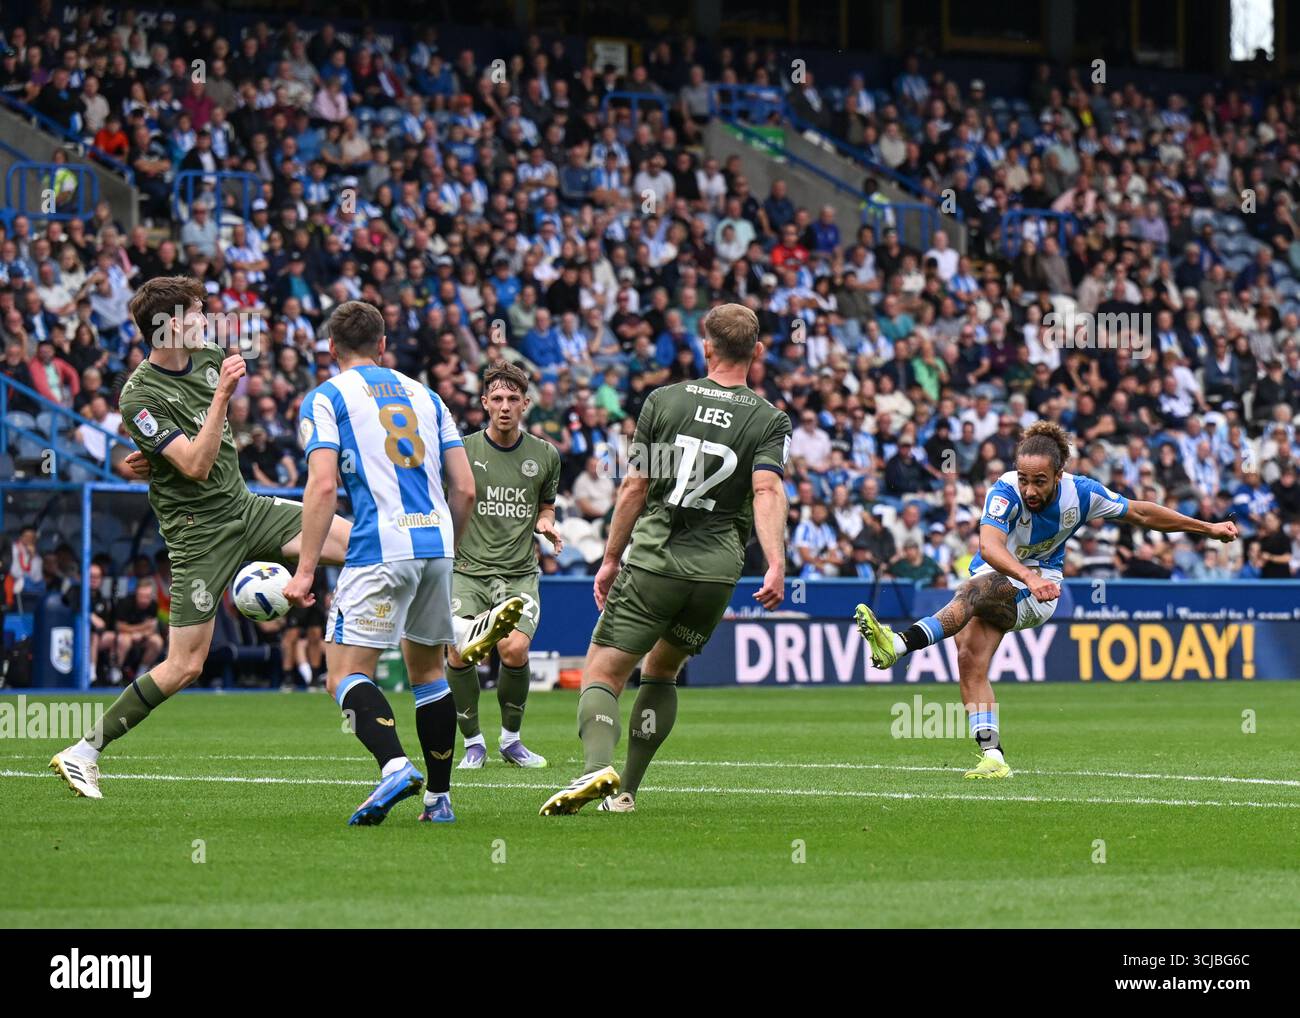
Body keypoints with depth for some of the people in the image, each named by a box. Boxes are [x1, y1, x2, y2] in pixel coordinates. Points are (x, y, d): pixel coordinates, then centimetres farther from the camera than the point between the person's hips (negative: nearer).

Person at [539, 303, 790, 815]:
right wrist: (776, 565, -24)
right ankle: (626, 789, 17)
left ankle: (597, 766, -31)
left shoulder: (664, 400, 3)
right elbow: (767, 492, -14)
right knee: (661, 672, 23)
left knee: (601, 674, -3)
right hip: (717, 571, 2)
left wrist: (611, 558, 13)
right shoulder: (769, 420, 3)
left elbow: (635, 487, 4)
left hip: (653, 560, -2)